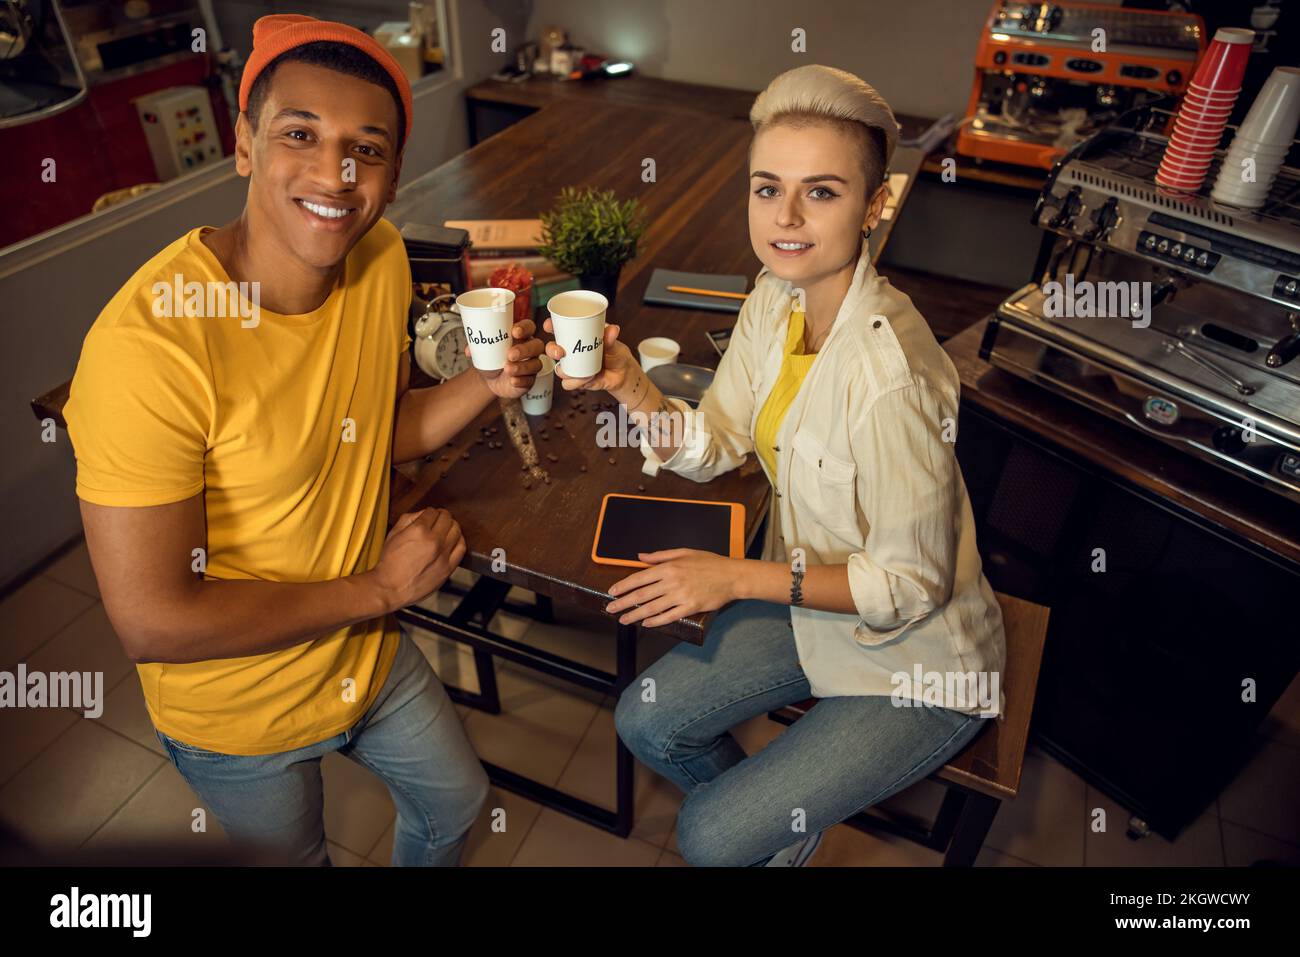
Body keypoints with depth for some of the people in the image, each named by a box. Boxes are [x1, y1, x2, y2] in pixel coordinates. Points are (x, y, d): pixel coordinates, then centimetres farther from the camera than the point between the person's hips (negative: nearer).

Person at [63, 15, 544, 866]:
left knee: (457, 804, 28)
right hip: (236, 714, -5)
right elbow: (151, 621, -29)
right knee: (297, 857, 25)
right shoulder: (147, 344, -33)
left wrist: (485, 383, -18)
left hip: (371, 654, 6)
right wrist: (380, 588, -22)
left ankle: (420, 867, 61)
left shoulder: (382, 259, -12)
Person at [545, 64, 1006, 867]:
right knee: (646, 721, 10)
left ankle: (783, 834, 35)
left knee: (709, 840, -3)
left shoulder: (888, 376, -35)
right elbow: (712, 446, -2)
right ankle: (772, 815, 39)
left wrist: (739, 577, -25)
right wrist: (627, 382, -19)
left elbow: (912, 585, -24)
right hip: (810, 606, 7)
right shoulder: (775, 297, -9)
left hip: (917, 666, -6)